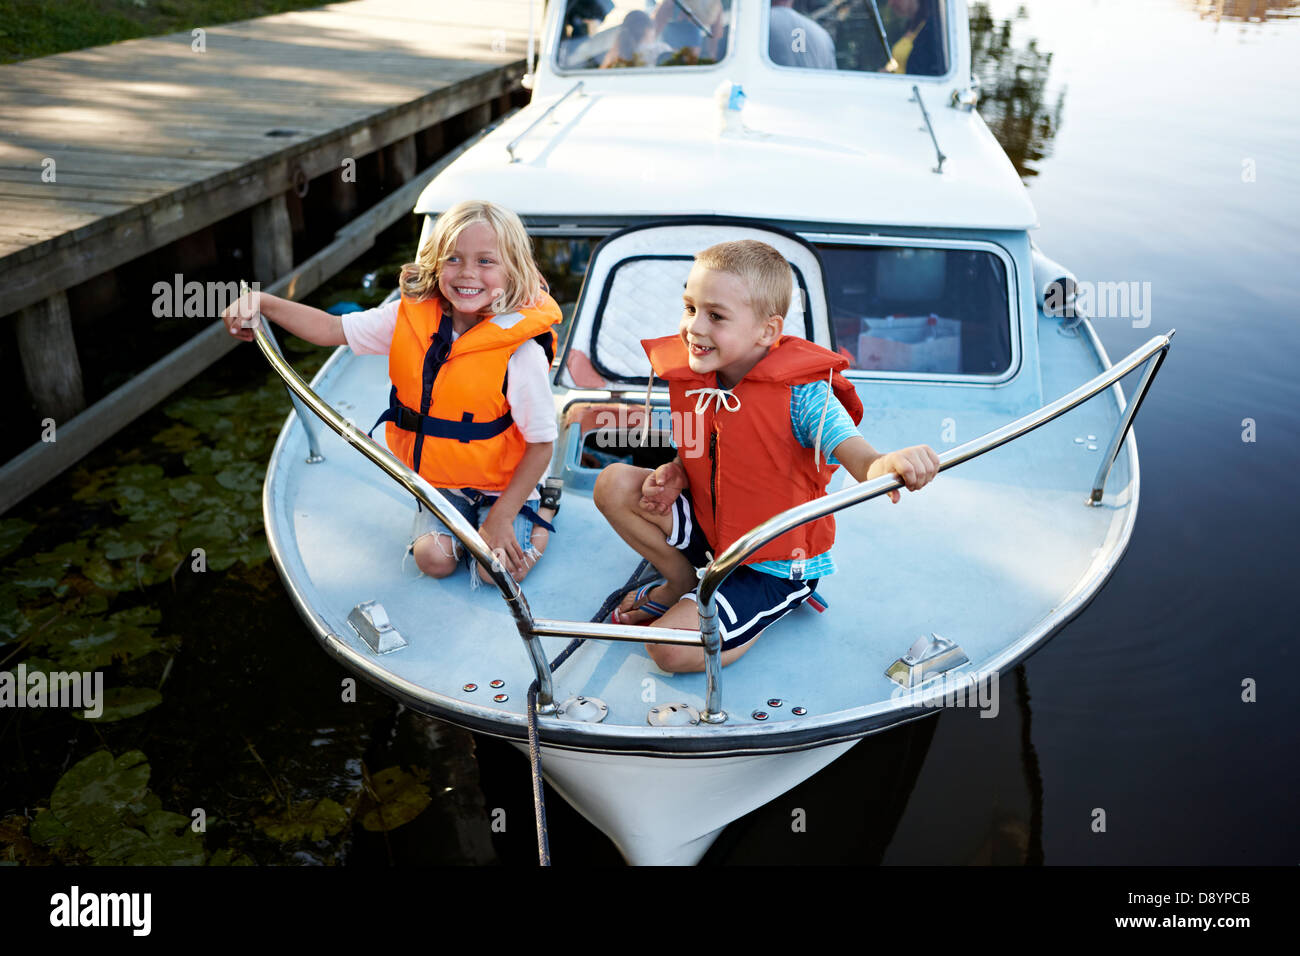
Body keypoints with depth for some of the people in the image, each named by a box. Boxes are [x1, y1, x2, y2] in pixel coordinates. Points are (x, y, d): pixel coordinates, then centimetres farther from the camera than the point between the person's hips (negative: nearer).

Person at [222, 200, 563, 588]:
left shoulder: (520, 350, -25)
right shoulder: (412, 317, -11)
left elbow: (541, 444, -19)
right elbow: (332, 329, -5)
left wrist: (501, 517, -19)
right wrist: (263, 303, -20)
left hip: (502, 485, -4)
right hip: (440, 480, 4)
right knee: (434, 558, -13)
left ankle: (542, 510, 14)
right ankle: (468, 520, 20)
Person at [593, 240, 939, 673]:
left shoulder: (801, 394, -25)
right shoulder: (691, 378, -5)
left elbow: (855, 453, -39)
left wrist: (883, 465, -64)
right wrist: (676, 474, -11)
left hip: (776, 567, -6)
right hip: (711, 531, 7)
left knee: (671, 649, -21)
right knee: (614, 483, -7)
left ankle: (773, 612, 9)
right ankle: (681, 582, 12)